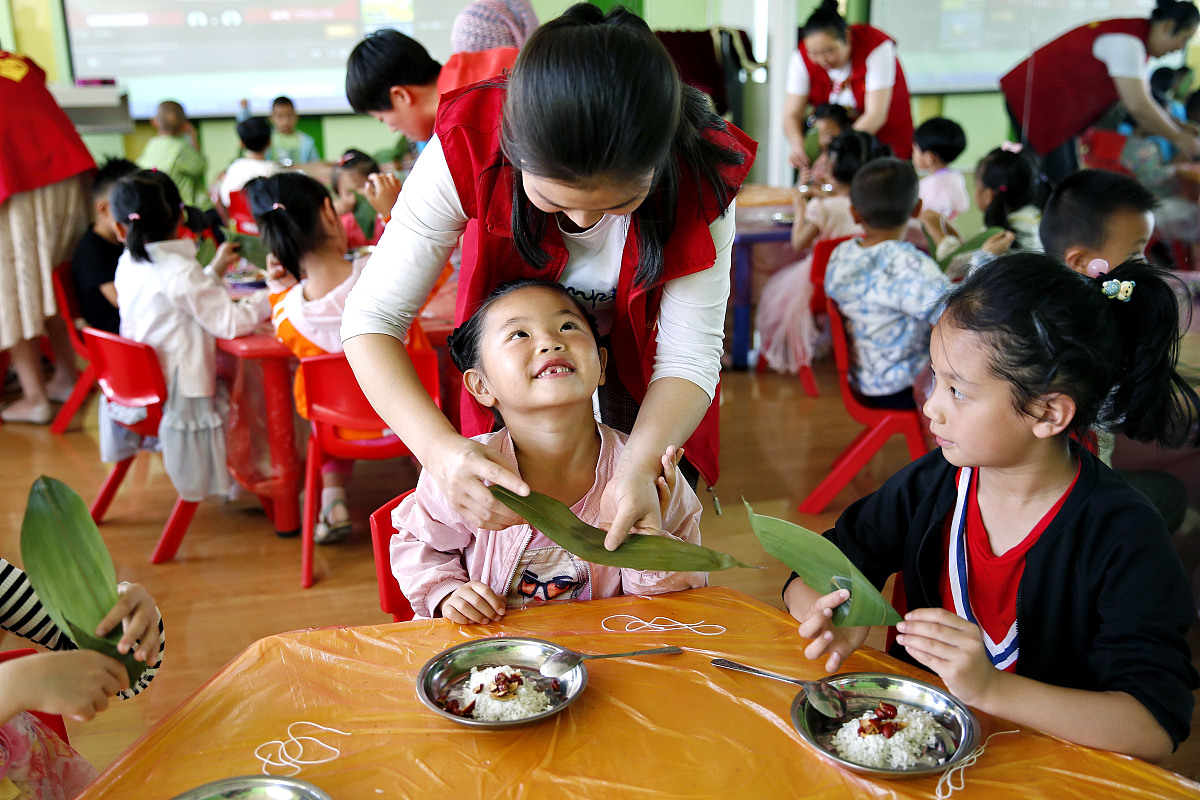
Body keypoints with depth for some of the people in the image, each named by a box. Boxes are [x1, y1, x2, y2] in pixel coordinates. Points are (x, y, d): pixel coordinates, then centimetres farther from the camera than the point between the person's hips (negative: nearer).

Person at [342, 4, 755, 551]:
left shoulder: (702, 178, -35)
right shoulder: (466, 151, -37)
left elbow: (689, 353, -32)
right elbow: (372, 318, -34)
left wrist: (640, 465, -52)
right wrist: (439, 448, -51)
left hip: (639, 355, 1)